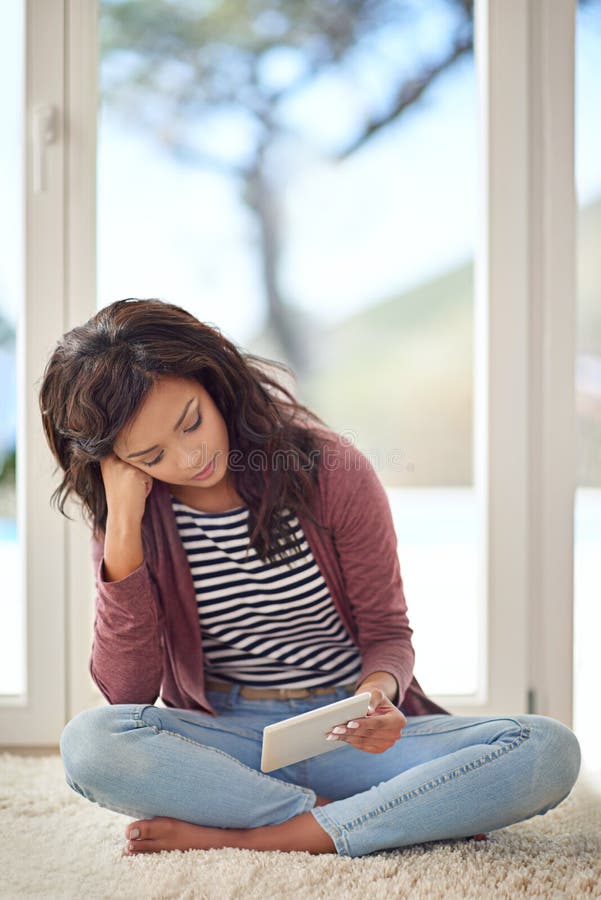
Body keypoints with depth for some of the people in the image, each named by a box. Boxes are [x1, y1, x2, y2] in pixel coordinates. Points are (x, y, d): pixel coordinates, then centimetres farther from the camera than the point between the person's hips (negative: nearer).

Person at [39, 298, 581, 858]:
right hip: (219, 739, 0)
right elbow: (125, 692, -11)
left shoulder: (332, 472, -8)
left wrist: (379, 689, -24)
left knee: (549, 750, -25)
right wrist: (123, 528, -18)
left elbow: (386, 633, 1)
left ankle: (237, 837, -26)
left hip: (345, 735, 0)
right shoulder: (124, 516, -3)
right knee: (88, 742, -34)